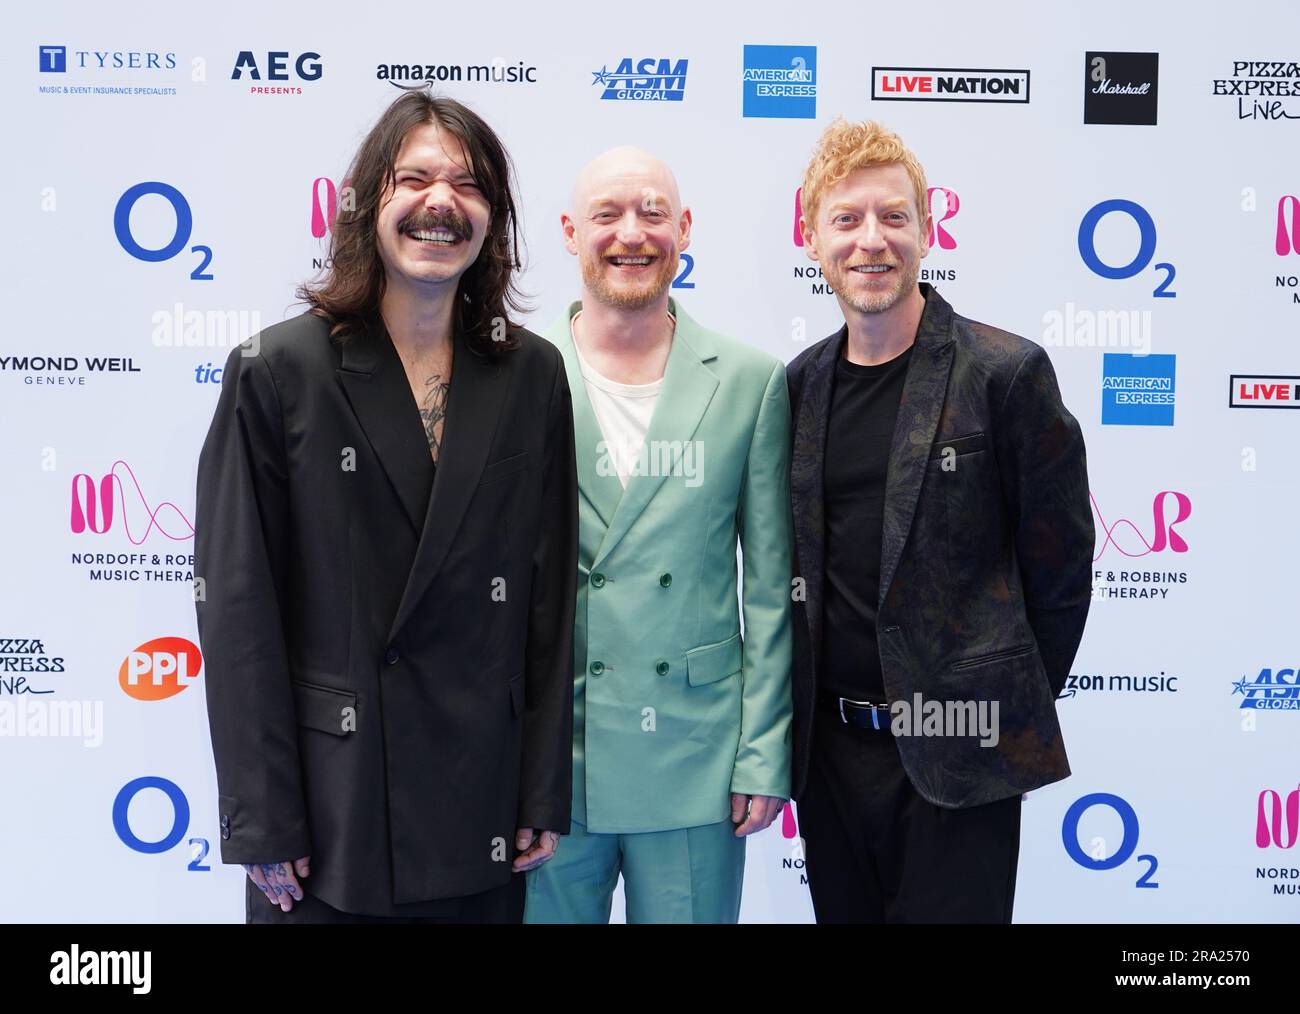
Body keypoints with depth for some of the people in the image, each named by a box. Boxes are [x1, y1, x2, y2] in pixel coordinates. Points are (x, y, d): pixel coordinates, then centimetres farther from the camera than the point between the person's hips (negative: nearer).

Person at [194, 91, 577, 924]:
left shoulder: (533, 375, 2)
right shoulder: (279, 371, -6)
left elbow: (551, 596, 3)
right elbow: (238, 604, -7)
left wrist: (546, 791, 1)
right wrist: (262, 823, -8)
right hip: (329, 802, -2)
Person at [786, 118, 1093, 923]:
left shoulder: (1008, 373, -9)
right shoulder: (800, 386, 6)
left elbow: (1060, 564, -5)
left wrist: (1012, 706, 0)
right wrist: (805, 716, 9)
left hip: (957, 751, -4)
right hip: (829, 745, 5)